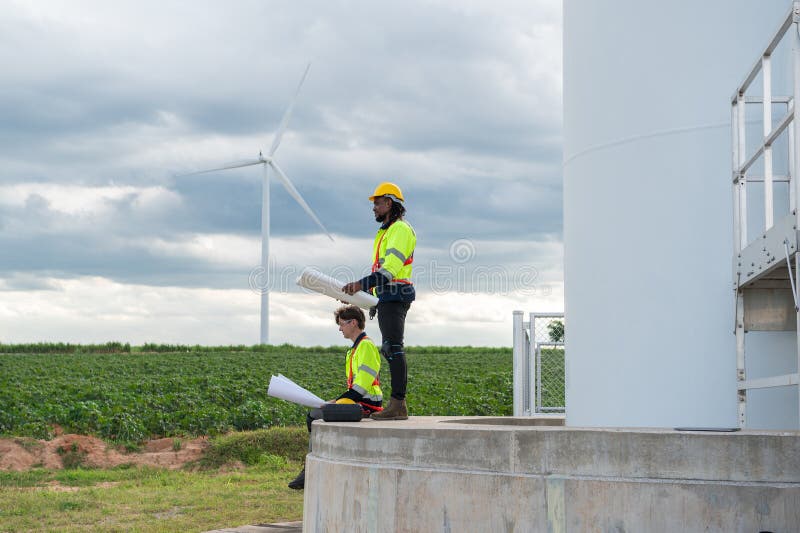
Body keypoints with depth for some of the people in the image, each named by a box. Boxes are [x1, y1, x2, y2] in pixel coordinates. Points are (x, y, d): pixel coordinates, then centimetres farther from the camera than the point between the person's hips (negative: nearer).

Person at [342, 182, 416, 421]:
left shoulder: (401, 229, -9)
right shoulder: (386, 231, 25)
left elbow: (391, 268, -21)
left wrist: (362, 284, -27)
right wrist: (370, 294, 17)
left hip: (395, 296, -11)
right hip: (387, 297, 11)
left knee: (394, 348, -14)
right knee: (389, 350, 10)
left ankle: (398, 405, -17)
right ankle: (396, 404, 11)